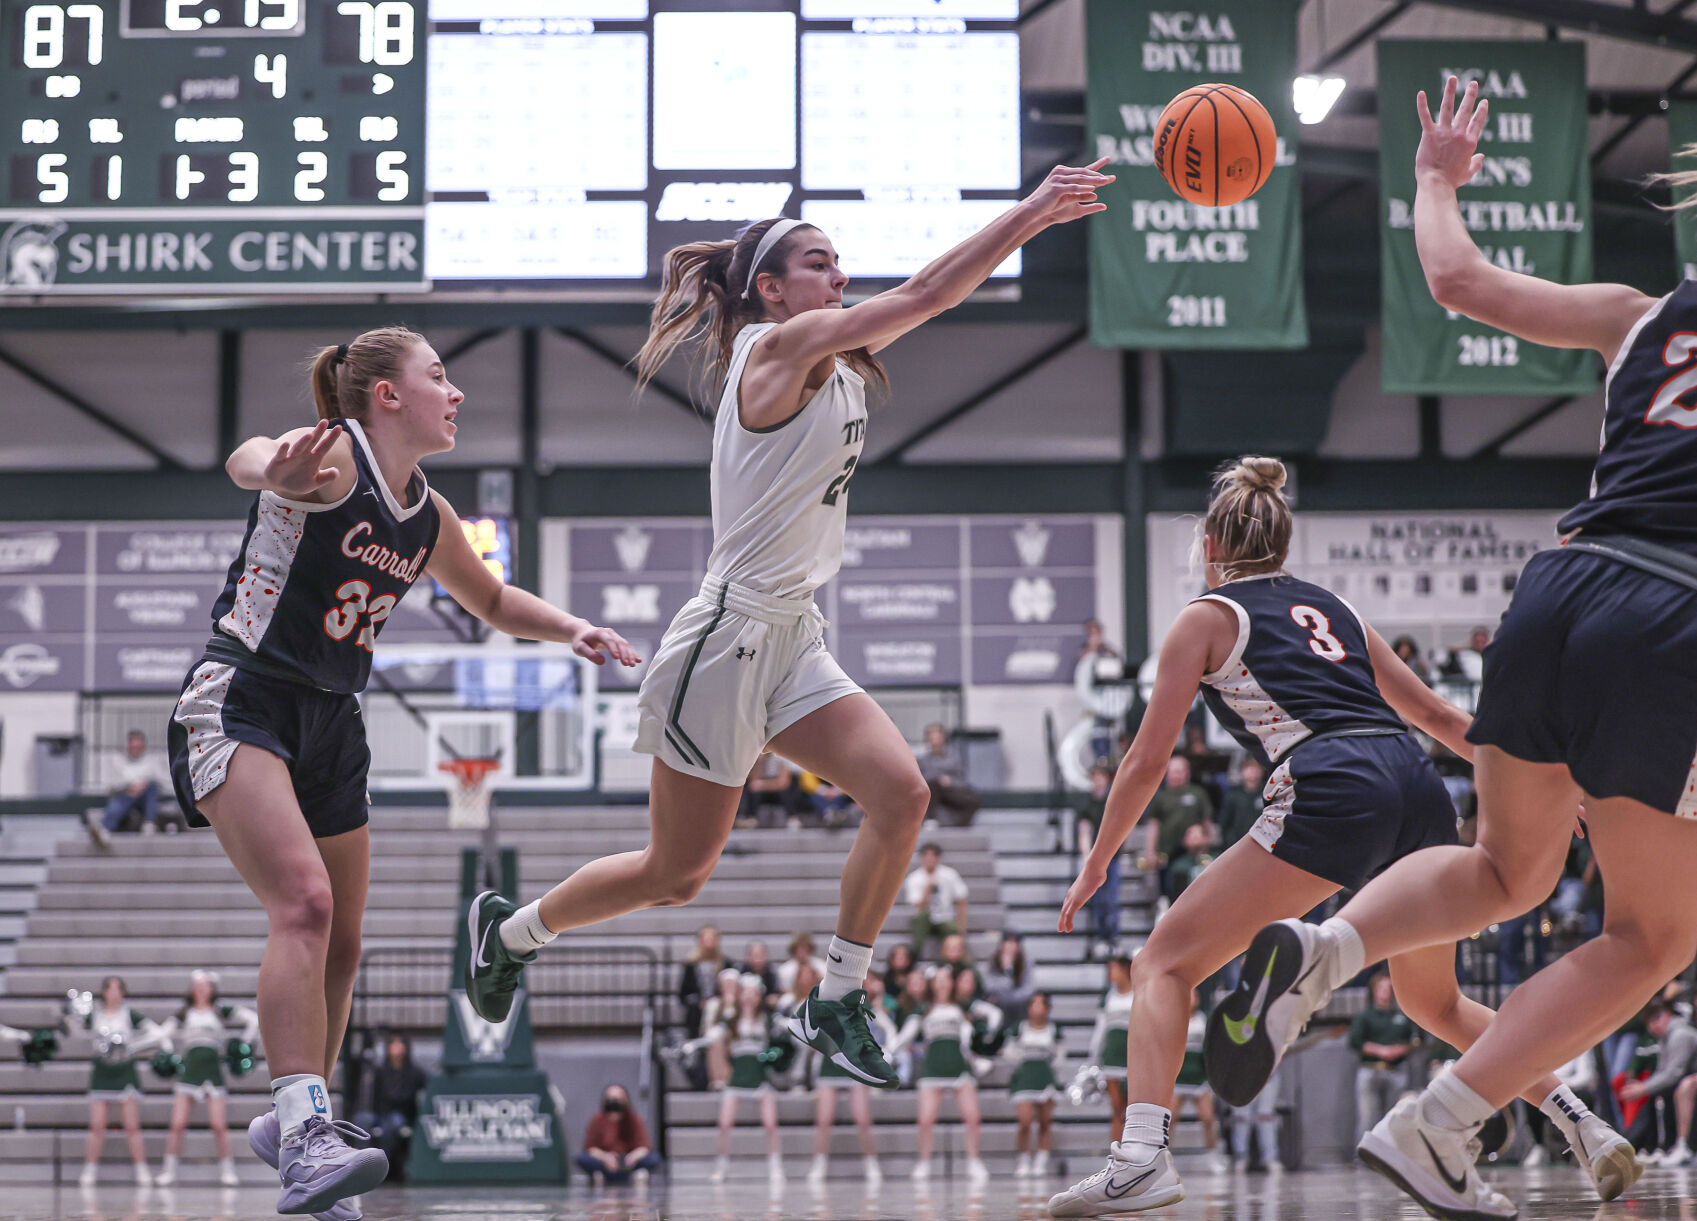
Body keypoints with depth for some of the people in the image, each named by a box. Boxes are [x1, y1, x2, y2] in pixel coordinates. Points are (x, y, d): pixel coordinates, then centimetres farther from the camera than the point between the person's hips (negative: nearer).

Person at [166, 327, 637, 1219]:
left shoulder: (428, 517, 11)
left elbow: (492, 600, 28)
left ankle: (291, 1122, 29)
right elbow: (245, 461, -36)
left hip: (331, 722, 8)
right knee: (303, 903, -27)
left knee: (340, 944, 10)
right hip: (240, 701, -8)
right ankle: (306, 1130, -36)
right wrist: (278, 469, -61)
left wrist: (571, 629, 10)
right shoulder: (332, 457, -13)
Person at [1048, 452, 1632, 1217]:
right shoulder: (1333, 609, 29)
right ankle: (1588, 1129, 21)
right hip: (1420, 790, 6)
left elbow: (1148, 761, 11)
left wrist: (1096, 866, 21)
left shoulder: (1208, 616, 15)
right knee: (1433, 1000, 28)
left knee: (1166, 963, 0)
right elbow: (1437, 715, 31)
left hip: (1332, 795, -6)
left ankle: (1142, 1155, -22)